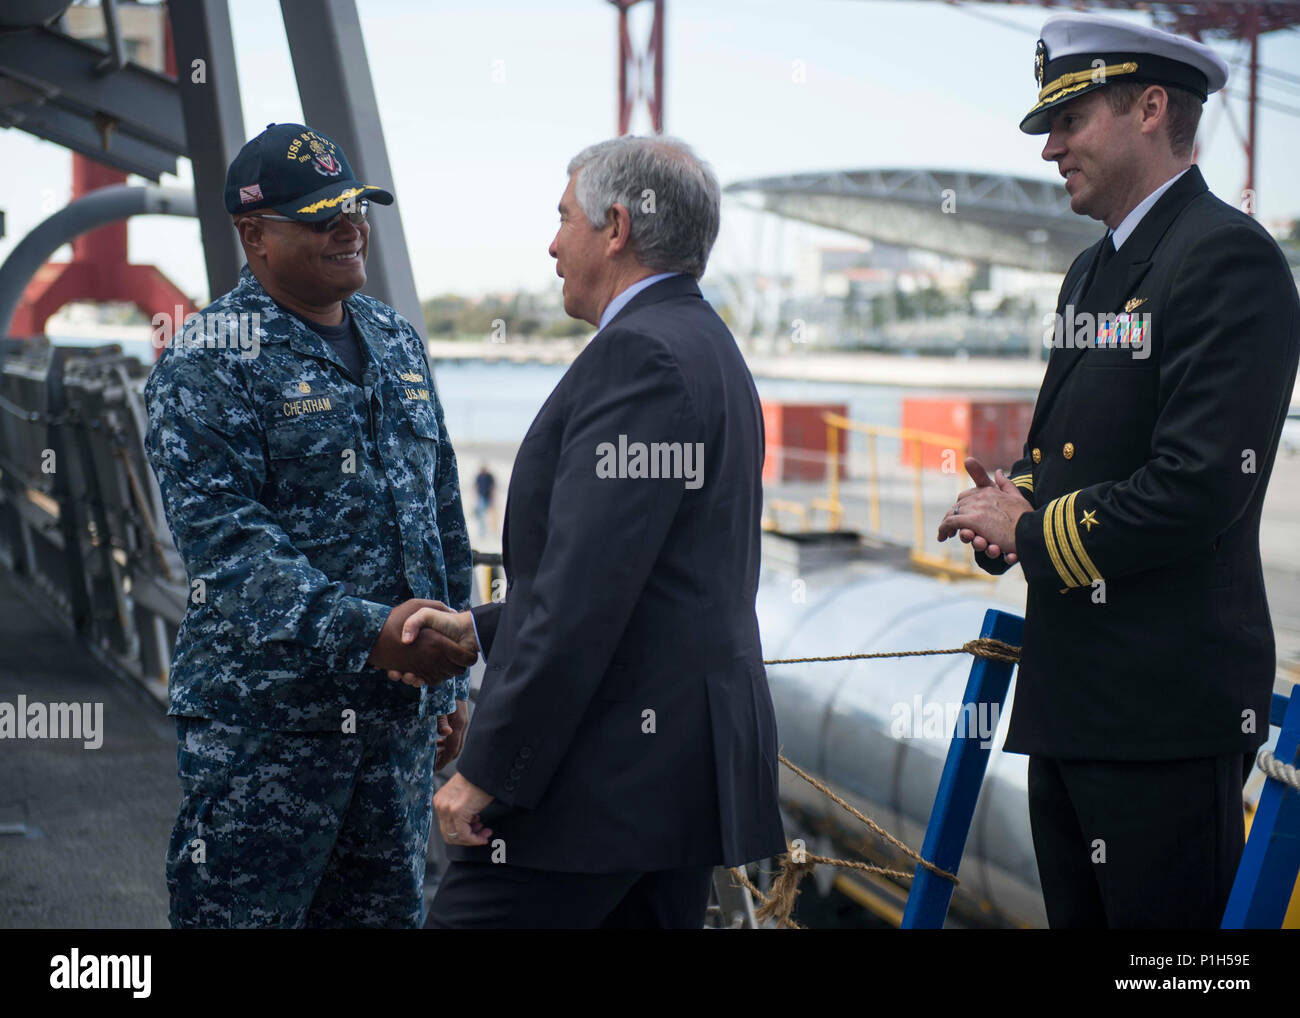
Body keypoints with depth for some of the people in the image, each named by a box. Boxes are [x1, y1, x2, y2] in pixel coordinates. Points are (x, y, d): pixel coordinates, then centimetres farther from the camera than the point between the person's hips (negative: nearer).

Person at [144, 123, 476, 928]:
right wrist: (369, 632, -29)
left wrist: (452, 676, 16)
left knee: (391, 910, 13)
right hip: (267, 723, -6)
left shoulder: (397, 342, 13)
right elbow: (227, 541, -19)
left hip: (399, 712, 6)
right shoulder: (208, 364, -8)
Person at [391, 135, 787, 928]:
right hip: (691, 766, 10)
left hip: (613, 766, -10)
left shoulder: (639, 352, -14)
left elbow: (587, 588, -21)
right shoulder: (709, 350, 18)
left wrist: (488, 772, -18)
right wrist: (483, 628, 17)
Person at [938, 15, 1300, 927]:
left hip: (1167, 706, -10)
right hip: (1071, 693, 10)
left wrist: (1030, 533, -11)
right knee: (1077, 913, 16)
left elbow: (1200, 485, -22)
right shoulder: (1094, 270, 18)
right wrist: (1009, 501, 1)